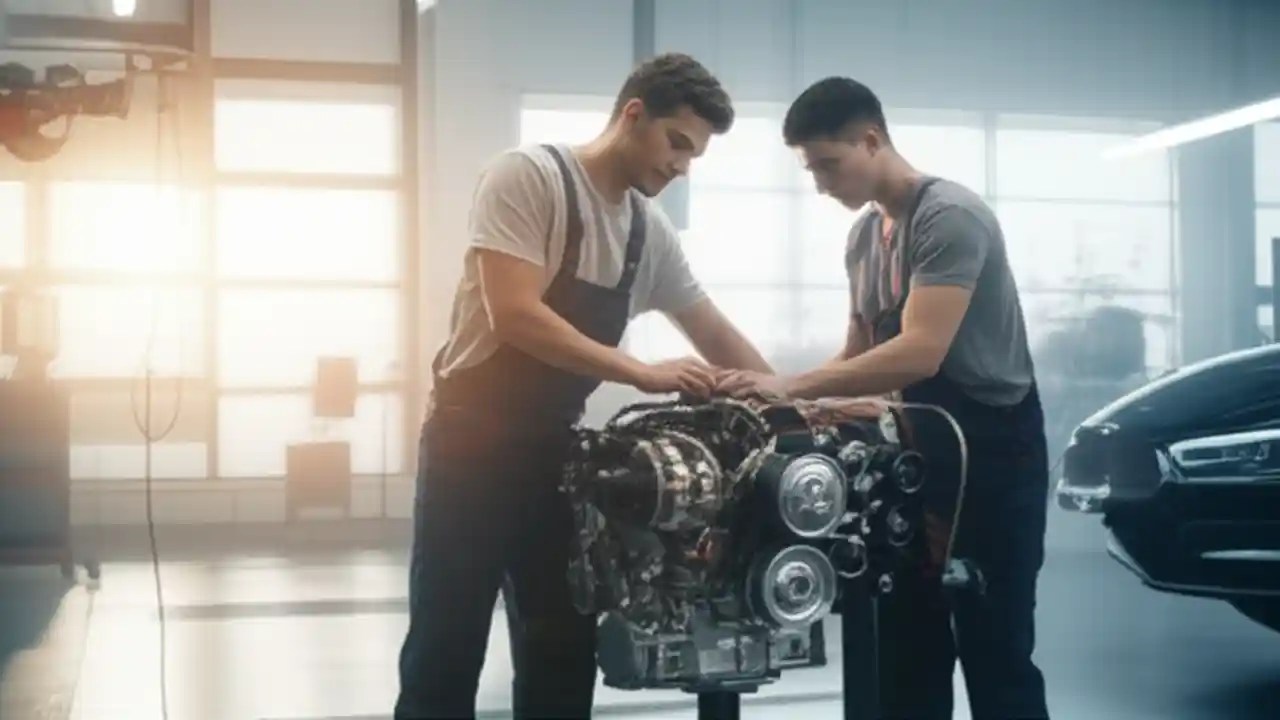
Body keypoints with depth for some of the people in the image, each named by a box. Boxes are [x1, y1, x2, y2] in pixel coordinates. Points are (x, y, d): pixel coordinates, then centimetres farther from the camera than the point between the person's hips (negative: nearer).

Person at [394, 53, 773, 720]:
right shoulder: (527, 175, -13)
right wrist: (644, 374, -24)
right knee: (445, 654, -2)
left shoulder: (652, 231, 8)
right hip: (472, 439, -7)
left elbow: (718, 335, 17)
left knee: (564, 653, 10)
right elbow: (514, 315, -24)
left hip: (556, 446, 7)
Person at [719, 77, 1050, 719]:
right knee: (908, 655, 10)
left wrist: (792, 387, -28)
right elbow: (860, 355, 16)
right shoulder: (864, 234, 11)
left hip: (991, 451, -9)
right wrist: (787, 395, -1)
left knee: (995, 655, -3)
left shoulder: (950, 216, -17)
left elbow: (919, 353, -27)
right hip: (922, 451, 9)